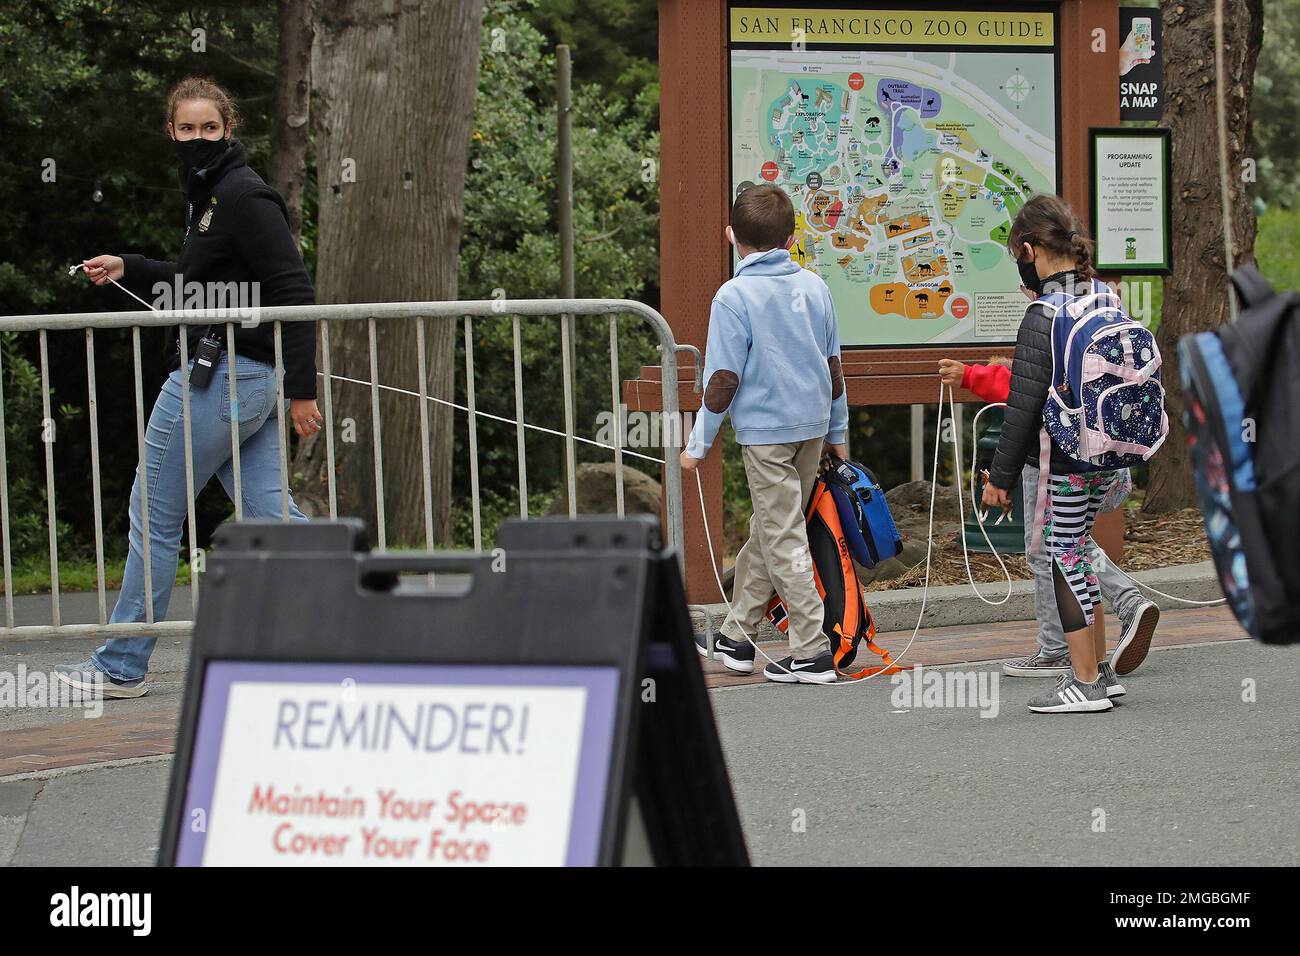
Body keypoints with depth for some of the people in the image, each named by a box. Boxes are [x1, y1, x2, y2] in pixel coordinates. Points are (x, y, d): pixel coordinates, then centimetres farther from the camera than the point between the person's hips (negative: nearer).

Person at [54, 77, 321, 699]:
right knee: (267, 517, 6)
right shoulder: (209, 194, 15)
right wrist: (126, 271, 17)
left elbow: (294, 292, -19)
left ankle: (121, 667, 11)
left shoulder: (244, 197, -15)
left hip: (220, 374, -10)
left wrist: (302, 388, -21)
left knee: (154, 514, 1)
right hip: (251, 380, 10)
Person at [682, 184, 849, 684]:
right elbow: (833, 365, 12)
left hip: (764, 429, -6)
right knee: (767, 530, 17)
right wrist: (837, 433, 22)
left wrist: (699, 444, -3)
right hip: (812, 426, 6)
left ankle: (813, 652, -4)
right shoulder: (814, 287, 5)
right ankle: (736, 638, 27)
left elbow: (724, 379, -13)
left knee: (784, 540, -2)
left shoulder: (735, 296, -12)